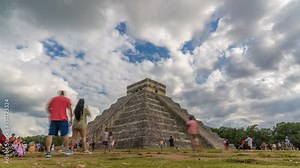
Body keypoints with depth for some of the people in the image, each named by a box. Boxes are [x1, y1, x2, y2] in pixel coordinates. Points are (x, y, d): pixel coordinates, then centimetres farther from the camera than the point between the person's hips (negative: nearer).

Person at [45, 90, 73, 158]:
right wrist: (71, 119, 4)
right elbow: (70, 109, 0)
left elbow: (48, 108, 19)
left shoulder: (53, 99, 19)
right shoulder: (66, 99, 8)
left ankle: (48, 152, -7)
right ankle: (66, 150, 1)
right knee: (65, 134, 0)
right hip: (63, 119, -3)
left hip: (53, 119, 3)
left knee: (50, 135, 0)